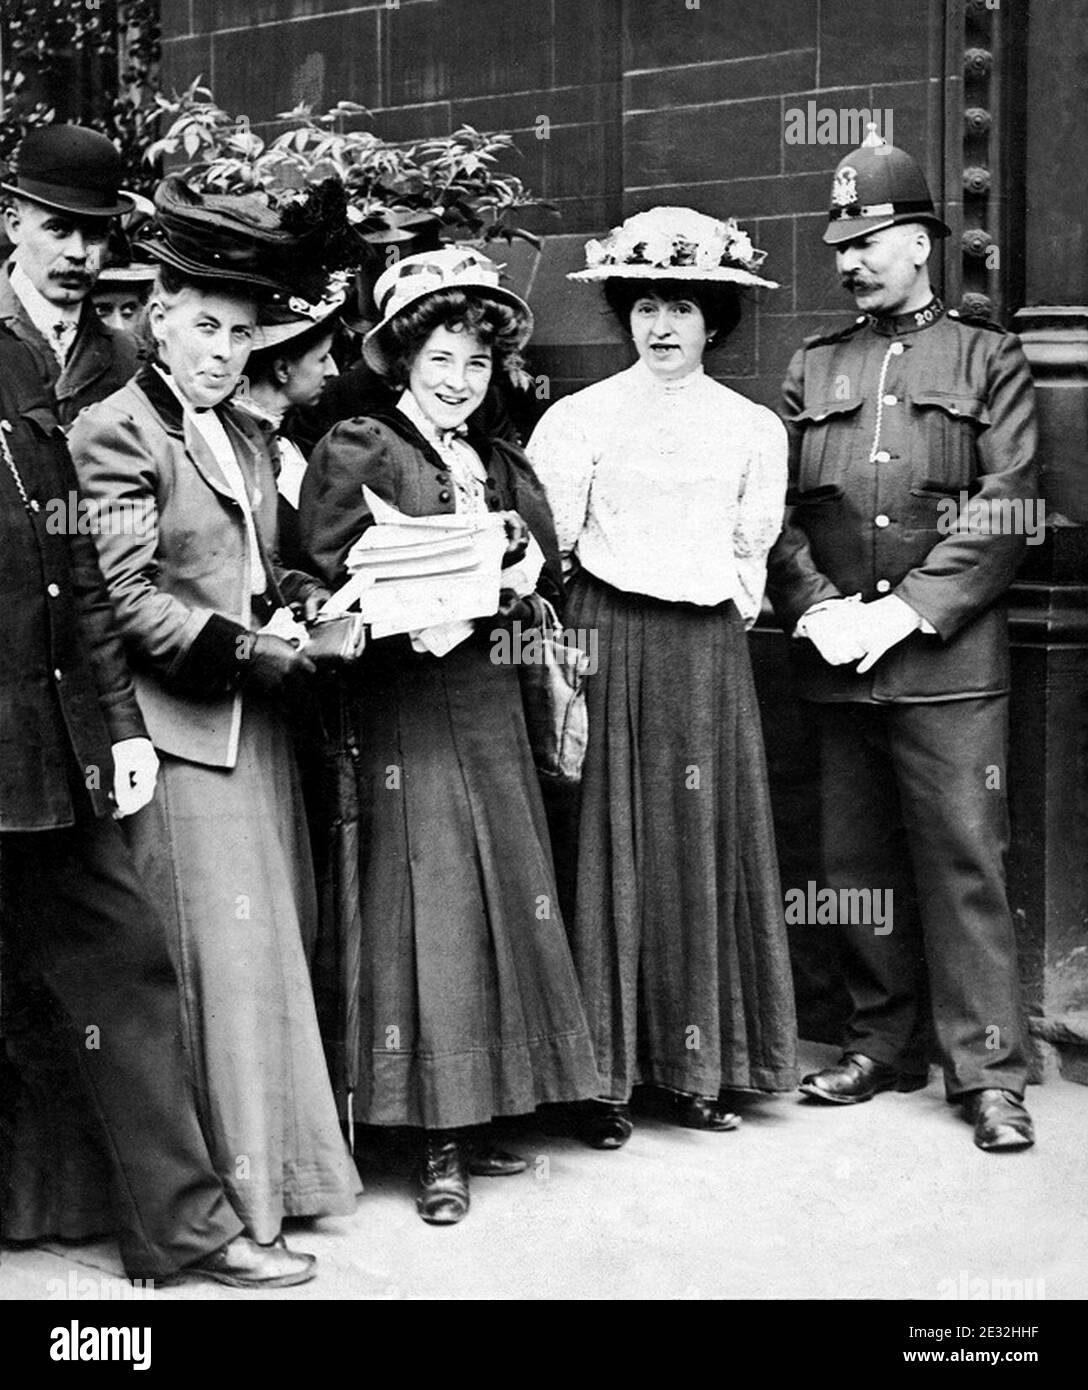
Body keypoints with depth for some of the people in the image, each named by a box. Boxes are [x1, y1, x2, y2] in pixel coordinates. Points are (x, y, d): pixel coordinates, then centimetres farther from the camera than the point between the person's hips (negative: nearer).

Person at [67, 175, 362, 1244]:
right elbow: (126, 595, -14)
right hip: (179, 728, -8)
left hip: (255, 724, 8)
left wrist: (302, 603, 1)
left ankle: (278, 1160, 19)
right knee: (215, 947, -5)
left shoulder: (249, 440, 18)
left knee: (275, 940, 9)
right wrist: (248, 648, -19)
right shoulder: (112, 432, -7)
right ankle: (222, 1190, 6)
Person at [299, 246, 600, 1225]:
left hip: (491, 703, 6)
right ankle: (440, 1142, 1)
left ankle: (481, 1115, 16)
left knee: (505, 897, 6)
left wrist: (513, 560, -10)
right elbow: (339, 581, -11)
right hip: (405, 701, -6)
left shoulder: (505, 466, 18)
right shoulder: (355, 451, -1)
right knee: (430, 901, -6)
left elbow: (547, 587, 11)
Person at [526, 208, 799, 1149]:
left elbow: (752, 550, 15)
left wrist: (730, 609, 5)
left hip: (710, 653, 3)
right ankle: (603, 1073, 4)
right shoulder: (579, 417, 1)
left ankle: (693, 1066, 15)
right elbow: (548, 547, 0)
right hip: (610, 645, -3)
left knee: (706, 848, 5)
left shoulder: (754, 428, 10)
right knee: (609, 847, -3)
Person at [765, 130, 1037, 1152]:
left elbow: (1005, 507, -3)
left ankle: (987, 1071, 3)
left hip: (948, 658, -4)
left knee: (964, 864, -3)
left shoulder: (985, 359, 6)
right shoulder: (812, 368, 16)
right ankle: (882, 1045, 22)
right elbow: (779, 508, 10)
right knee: (857, 861, 9)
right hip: (835, 661, 4)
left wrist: (911, 609, -12)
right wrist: (816, 608, -6)